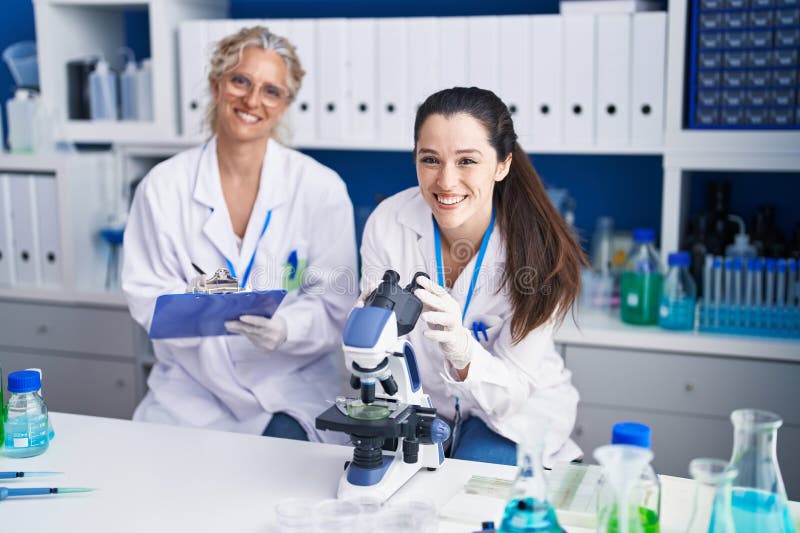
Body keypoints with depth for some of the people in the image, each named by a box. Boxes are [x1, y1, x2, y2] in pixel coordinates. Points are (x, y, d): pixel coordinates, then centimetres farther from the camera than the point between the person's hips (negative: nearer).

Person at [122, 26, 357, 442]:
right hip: (190, 386, 1)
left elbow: (334, 303, -4)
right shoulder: (163, 186, 2)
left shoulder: (322, 189, -3)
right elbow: (145, 293, 1)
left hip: (290, 383, 0)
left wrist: (285, 328, -25)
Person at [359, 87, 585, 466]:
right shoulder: (387, 224, -18)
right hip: (420, 402, 2)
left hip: (518, 409, -2)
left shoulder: (539, 247, -23)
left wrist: (460, 349, -42)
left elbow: (513, 389, -21)